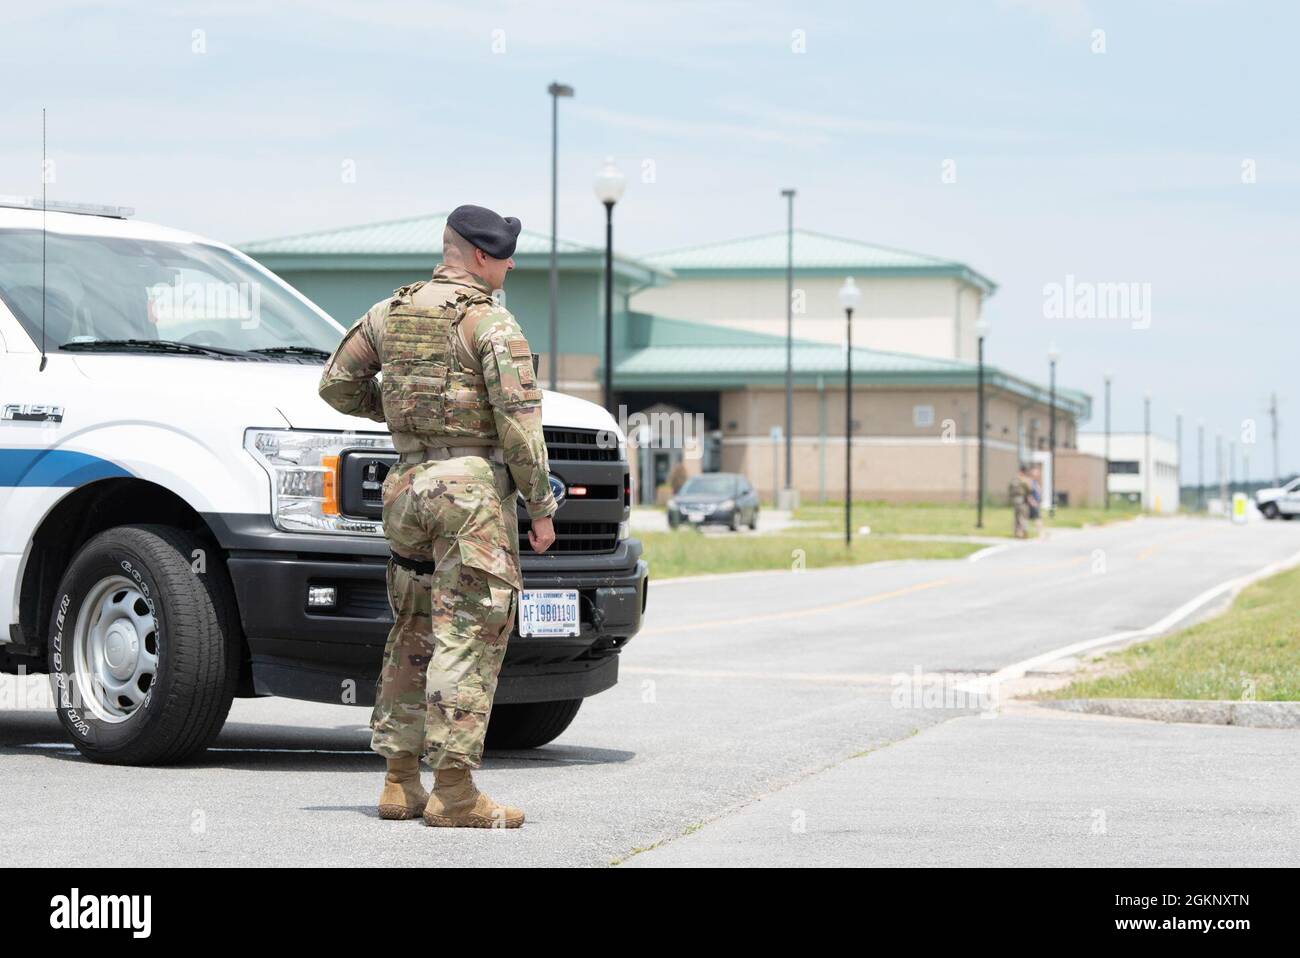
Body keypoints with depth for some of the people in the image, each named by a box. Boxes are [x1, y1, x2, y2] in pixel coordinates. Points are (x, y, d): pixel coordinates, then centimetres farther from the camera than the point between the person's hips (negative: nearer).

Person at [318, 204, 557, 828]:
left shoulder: (389, 314, 11)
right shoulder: (492, 322, -8)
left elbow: (336, 385, 18)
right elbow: (519, 421, -13)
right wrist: (541, 507, -7)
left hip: (408, 484, 7)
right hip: (473, 483, -7)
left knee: (413, 636, 14)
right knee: (467, 638, -6)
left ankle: (400, 782, 16)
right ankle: (453, 791, -8)